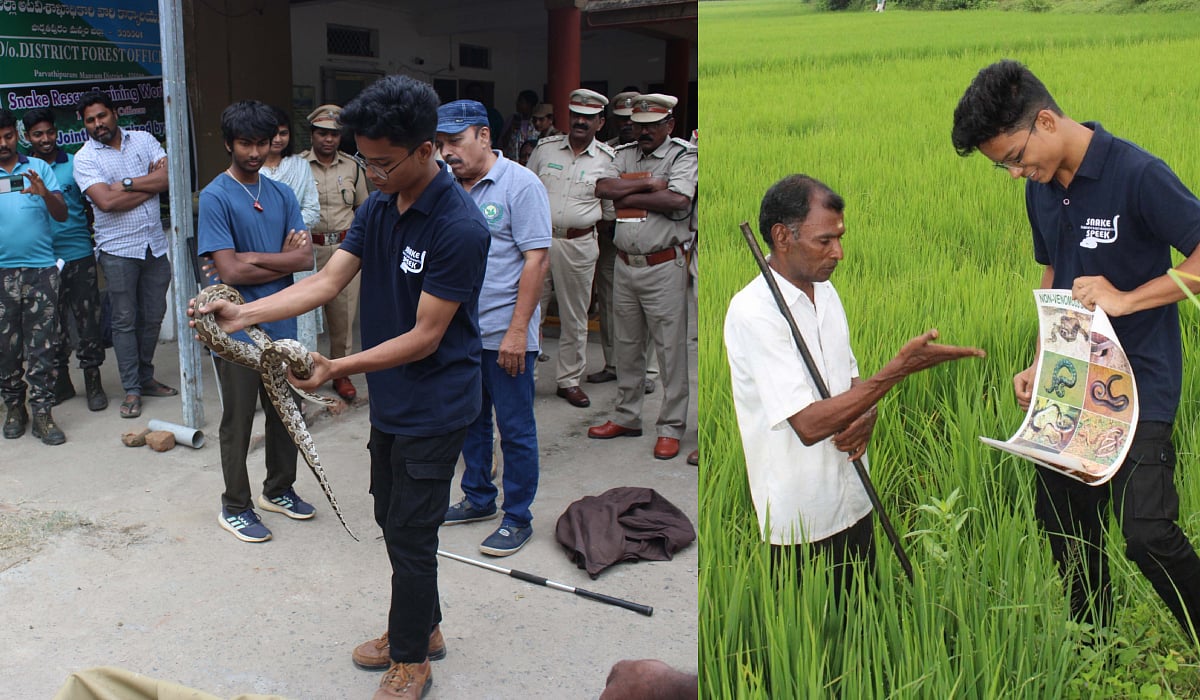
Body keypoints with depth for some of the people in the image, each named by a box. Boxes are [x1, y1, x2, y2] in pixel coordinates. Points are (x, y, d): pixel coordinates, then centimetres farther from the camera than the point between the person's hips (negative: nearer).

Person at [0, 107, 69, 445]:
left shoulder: (39, 168, 8)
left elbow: (62, 214, 2)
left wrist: (45, 193, -19)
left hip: (41, 269, 0)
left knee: (42, 345, 0)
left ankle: (42, 412, 4)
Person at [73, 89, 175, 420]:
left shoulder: (143, 140, 6)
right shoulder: (85, 158, -5)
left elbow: (169, 177, -7)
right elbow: (106, 201, -18)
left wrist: (127, 183, -14)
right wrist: (151, 183, -10)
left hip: (155, 245, 4)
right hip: (118, 250, -3)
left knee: (153, 317, 11)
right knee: (125, 321, 2)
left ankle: (145, 377, 26)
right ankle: (132, 390, 10)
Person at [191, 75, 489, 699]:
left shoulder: (459, 227, -24)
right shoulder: (378, 207, 2)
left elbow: (426, 337, -23)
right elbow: (327, 281, -2)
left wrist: (338, 368, -27)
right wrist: (244, 314, -13)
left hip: (435, 407, -8)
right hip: (389, 398, 9)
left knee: (410, 533, 2)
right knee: (393, 519, 20)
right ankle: (422, 629, 40)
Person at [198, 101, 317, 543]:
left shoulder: (282, 195, 7)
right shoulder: (215, 197, -10)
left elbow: (305, 258, -2)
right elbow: (230, 270, -18)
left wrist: (252, 258, -14)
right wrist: (284, 259, -9)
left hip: (281, 326, 6)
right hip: (238, 330, -5)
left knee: (286, 413, 17)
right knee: (238, 422, 6)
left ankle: (279, 490, 36)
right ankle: (235, 507, 21)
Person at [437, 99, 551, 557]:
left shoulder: (520, 184, -10)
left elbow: (537, 260, -14)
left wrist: (518, 330, -18)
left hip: (505, 334, -6)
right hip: (460, 329, 7)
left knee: (515, 428, 3)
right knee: (471, 420, 17)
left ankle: (517, 518, 14)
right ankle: (478, 498, 34)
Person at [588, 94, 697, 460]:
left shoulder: (683, 155, -4)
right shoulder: (625, 155, 13)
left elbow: (679, 200, -20)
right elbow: (603, 187, -4)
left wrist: (628, 197, -10)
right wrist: (648, 185, -12)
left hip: (664, 267, -6)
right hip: (624, 263, 6)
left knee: (671, 348, -2)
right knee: (627, 344, 14)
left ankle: (671, 427, 6)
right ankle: (627, 417, 27)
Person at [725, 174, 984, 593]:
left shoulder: (825, 291, 6)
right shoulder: (752, 312, -20)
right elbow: (808, 424, -26)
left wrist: (865, 417, -7)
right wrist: (899, 368, -28)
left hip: (854, 506, 7)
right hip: (803, 524, -7)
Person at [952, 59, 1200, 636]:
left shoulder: (1137, 175, -16)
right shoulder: (1041, 189, 7)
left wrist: (1127, 298, -22)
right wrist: (1039, 364, 7)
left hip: (1139, 385, -7)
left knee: (1147, 533, -15)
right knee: (1063, 522, 13)